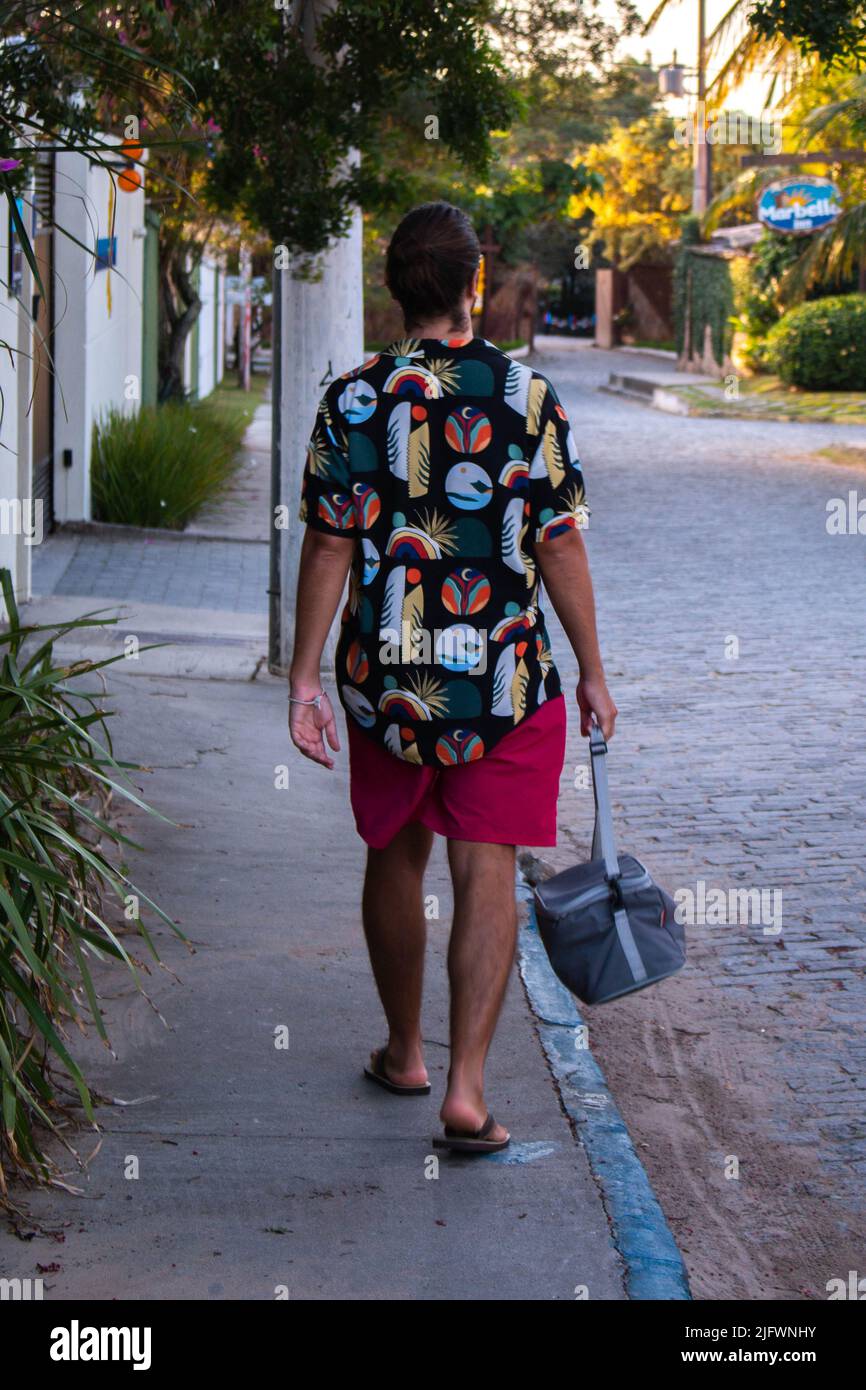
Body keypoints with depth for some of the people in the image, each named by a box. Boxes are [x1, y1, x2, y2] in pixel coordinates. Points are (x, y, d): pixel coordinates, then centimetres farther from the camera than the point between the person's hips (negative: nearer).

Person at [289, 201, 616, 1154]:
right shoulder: (528, 396, -5)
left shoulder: (351, 401, -3)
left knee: (395, 859, 18)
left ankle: (405, 1054, 33)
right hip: (506, 681, -2)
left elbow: (328, 549, -4)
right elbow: (561, 548, -4)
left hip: (386, 679, 2)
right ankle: (466, 1086, -7)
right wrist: (592, 675, 4)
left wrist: (305, 679, 1)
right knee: (486, 873, 1)